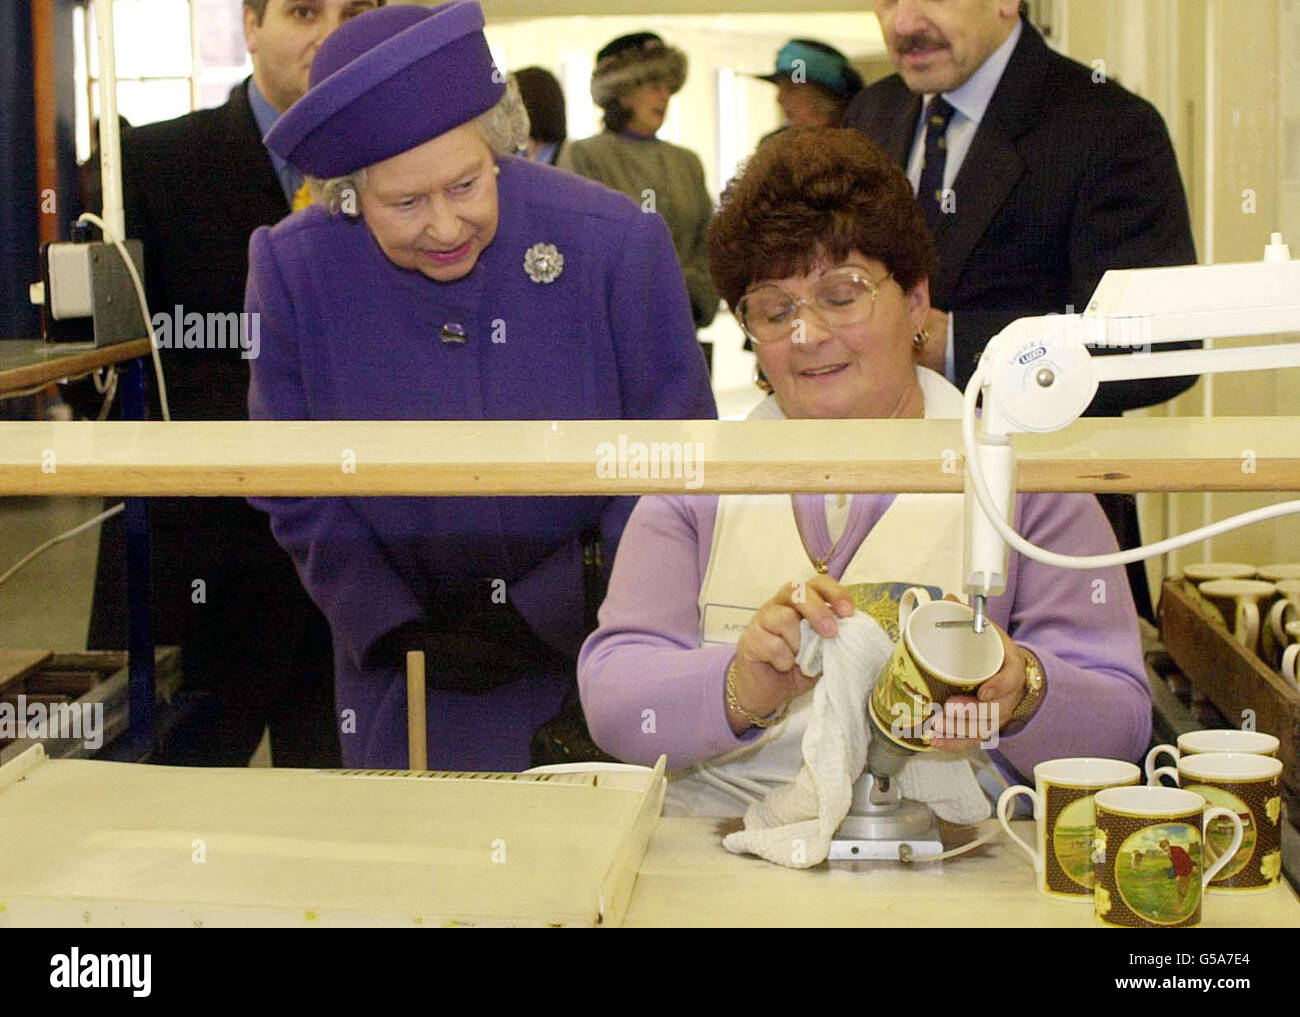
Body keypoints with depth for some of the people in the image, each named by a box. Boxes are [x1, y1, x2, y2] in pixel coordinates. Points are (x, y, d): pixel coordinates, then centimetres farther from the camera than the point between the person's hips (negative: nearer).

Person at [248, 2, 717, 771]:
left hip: (593, 651, -1)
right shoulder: (292, 272, -11)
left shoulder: (616, 243, -16)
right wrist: (399, 632, -11)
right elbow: (300, 497, 0)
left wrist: (550, 617, -14)